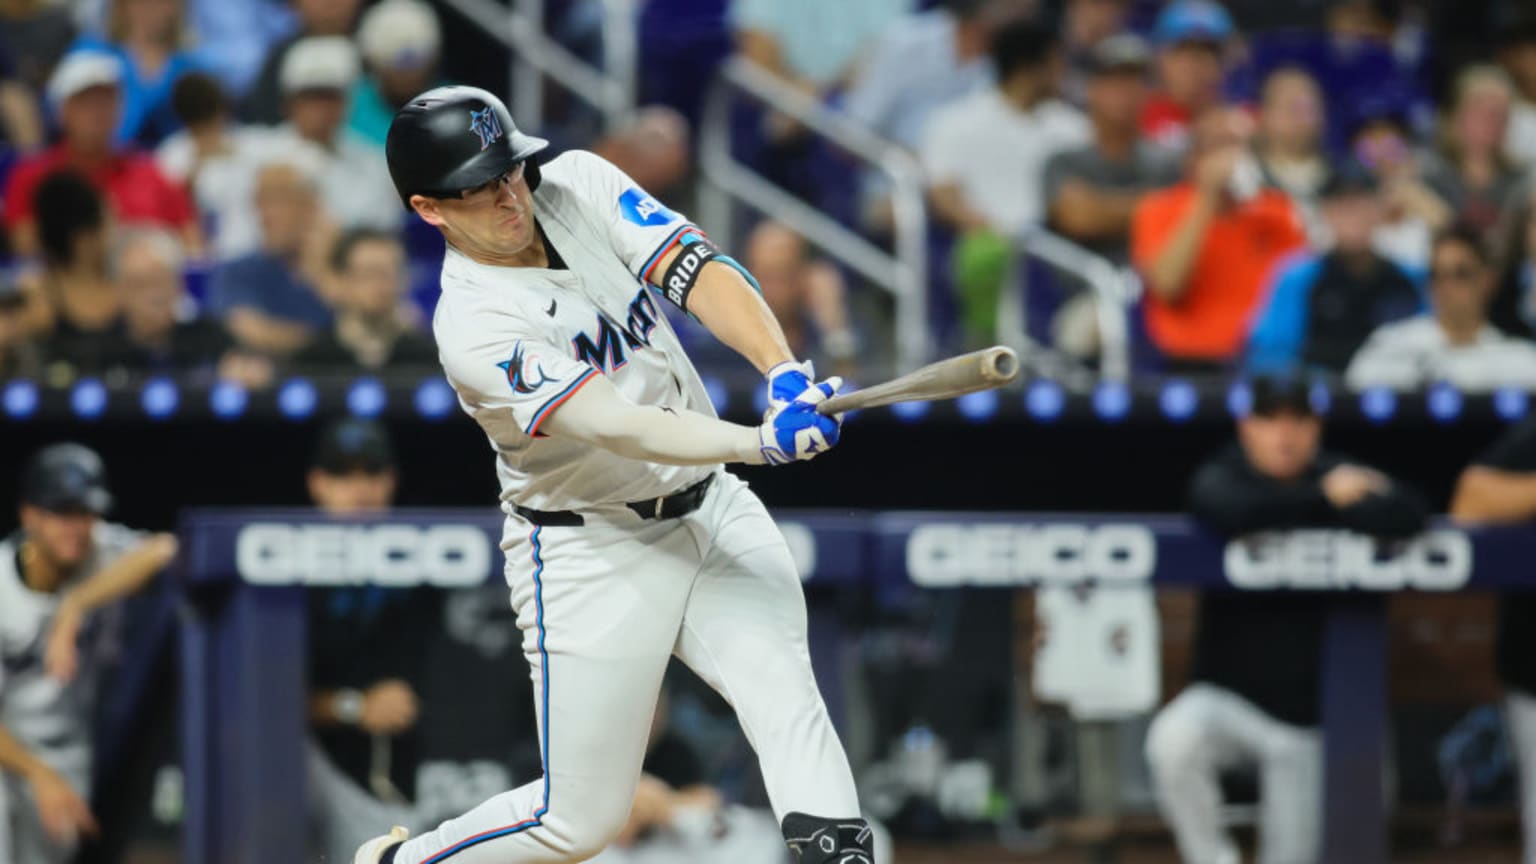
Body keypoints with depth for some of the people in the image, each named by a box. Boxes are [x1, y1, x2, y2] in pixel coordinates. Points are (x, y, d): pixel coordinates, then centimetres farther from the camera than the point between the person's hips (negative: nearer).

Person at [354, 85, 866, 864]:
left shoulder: (579, 185, -4)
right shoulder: (474, 324, -20)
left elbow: (698, 272, -15)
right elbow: (615, 429, -31)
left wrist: (784, 373, -33)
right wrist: (762, 442, -43)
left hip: (713, 509, 5)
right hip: (593, 557, -5)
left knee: (781, 686, -23)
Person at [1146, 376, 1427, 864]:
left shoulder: (1339, 476, 0)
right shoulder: (1222, 478, -5)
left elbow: (1411, 515, -20)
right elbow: (1227, 513, -31)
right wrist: (1322, 498, -23)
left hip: (1305, 710, 2)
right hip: (1228, 695, -2)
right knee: (1173, 741, -34)